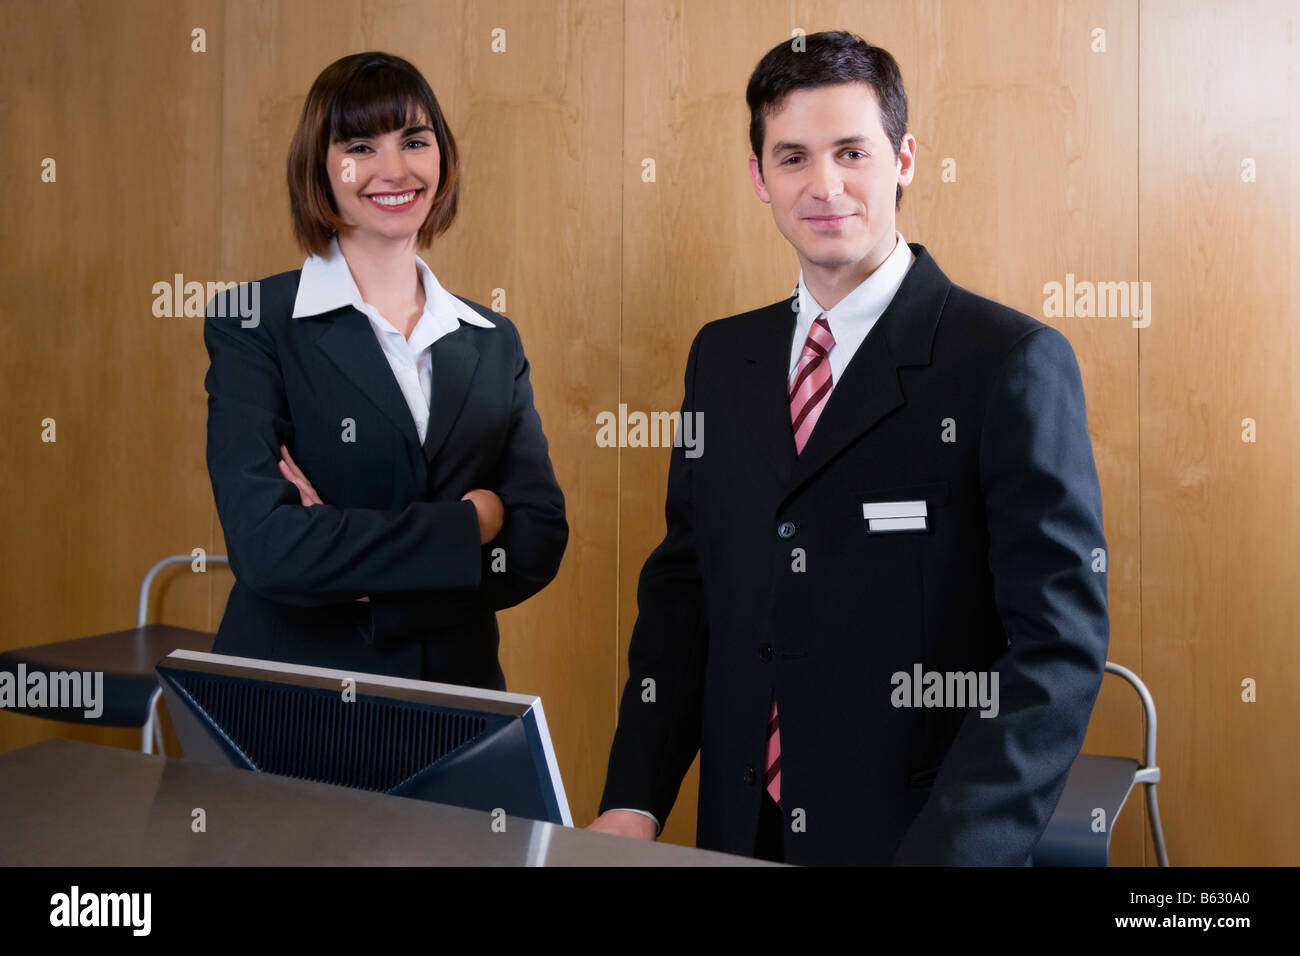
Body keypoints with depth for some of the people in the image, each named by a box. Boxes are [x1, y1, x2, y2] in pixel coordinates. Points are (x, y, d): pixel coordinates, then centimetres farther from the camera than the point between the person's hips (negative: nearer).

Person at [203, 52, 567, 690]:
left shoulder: (494, 343, 4)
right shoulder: (250, 324, -7)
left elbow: (539, 542, -5)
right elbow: (264, 544, -19)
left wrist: (354, 556, -17)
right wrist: (465, 526, -14)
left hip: (458, 687, 3)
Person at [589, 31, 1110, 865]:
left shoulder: (1015, 363, -12)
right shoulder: (721, 358, 5)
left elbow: (1060, 643, -14)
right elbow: (682, 583, 7)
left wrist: (949, 849, -23)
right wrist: (634, 802, -2)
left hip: (917, 831, -4)